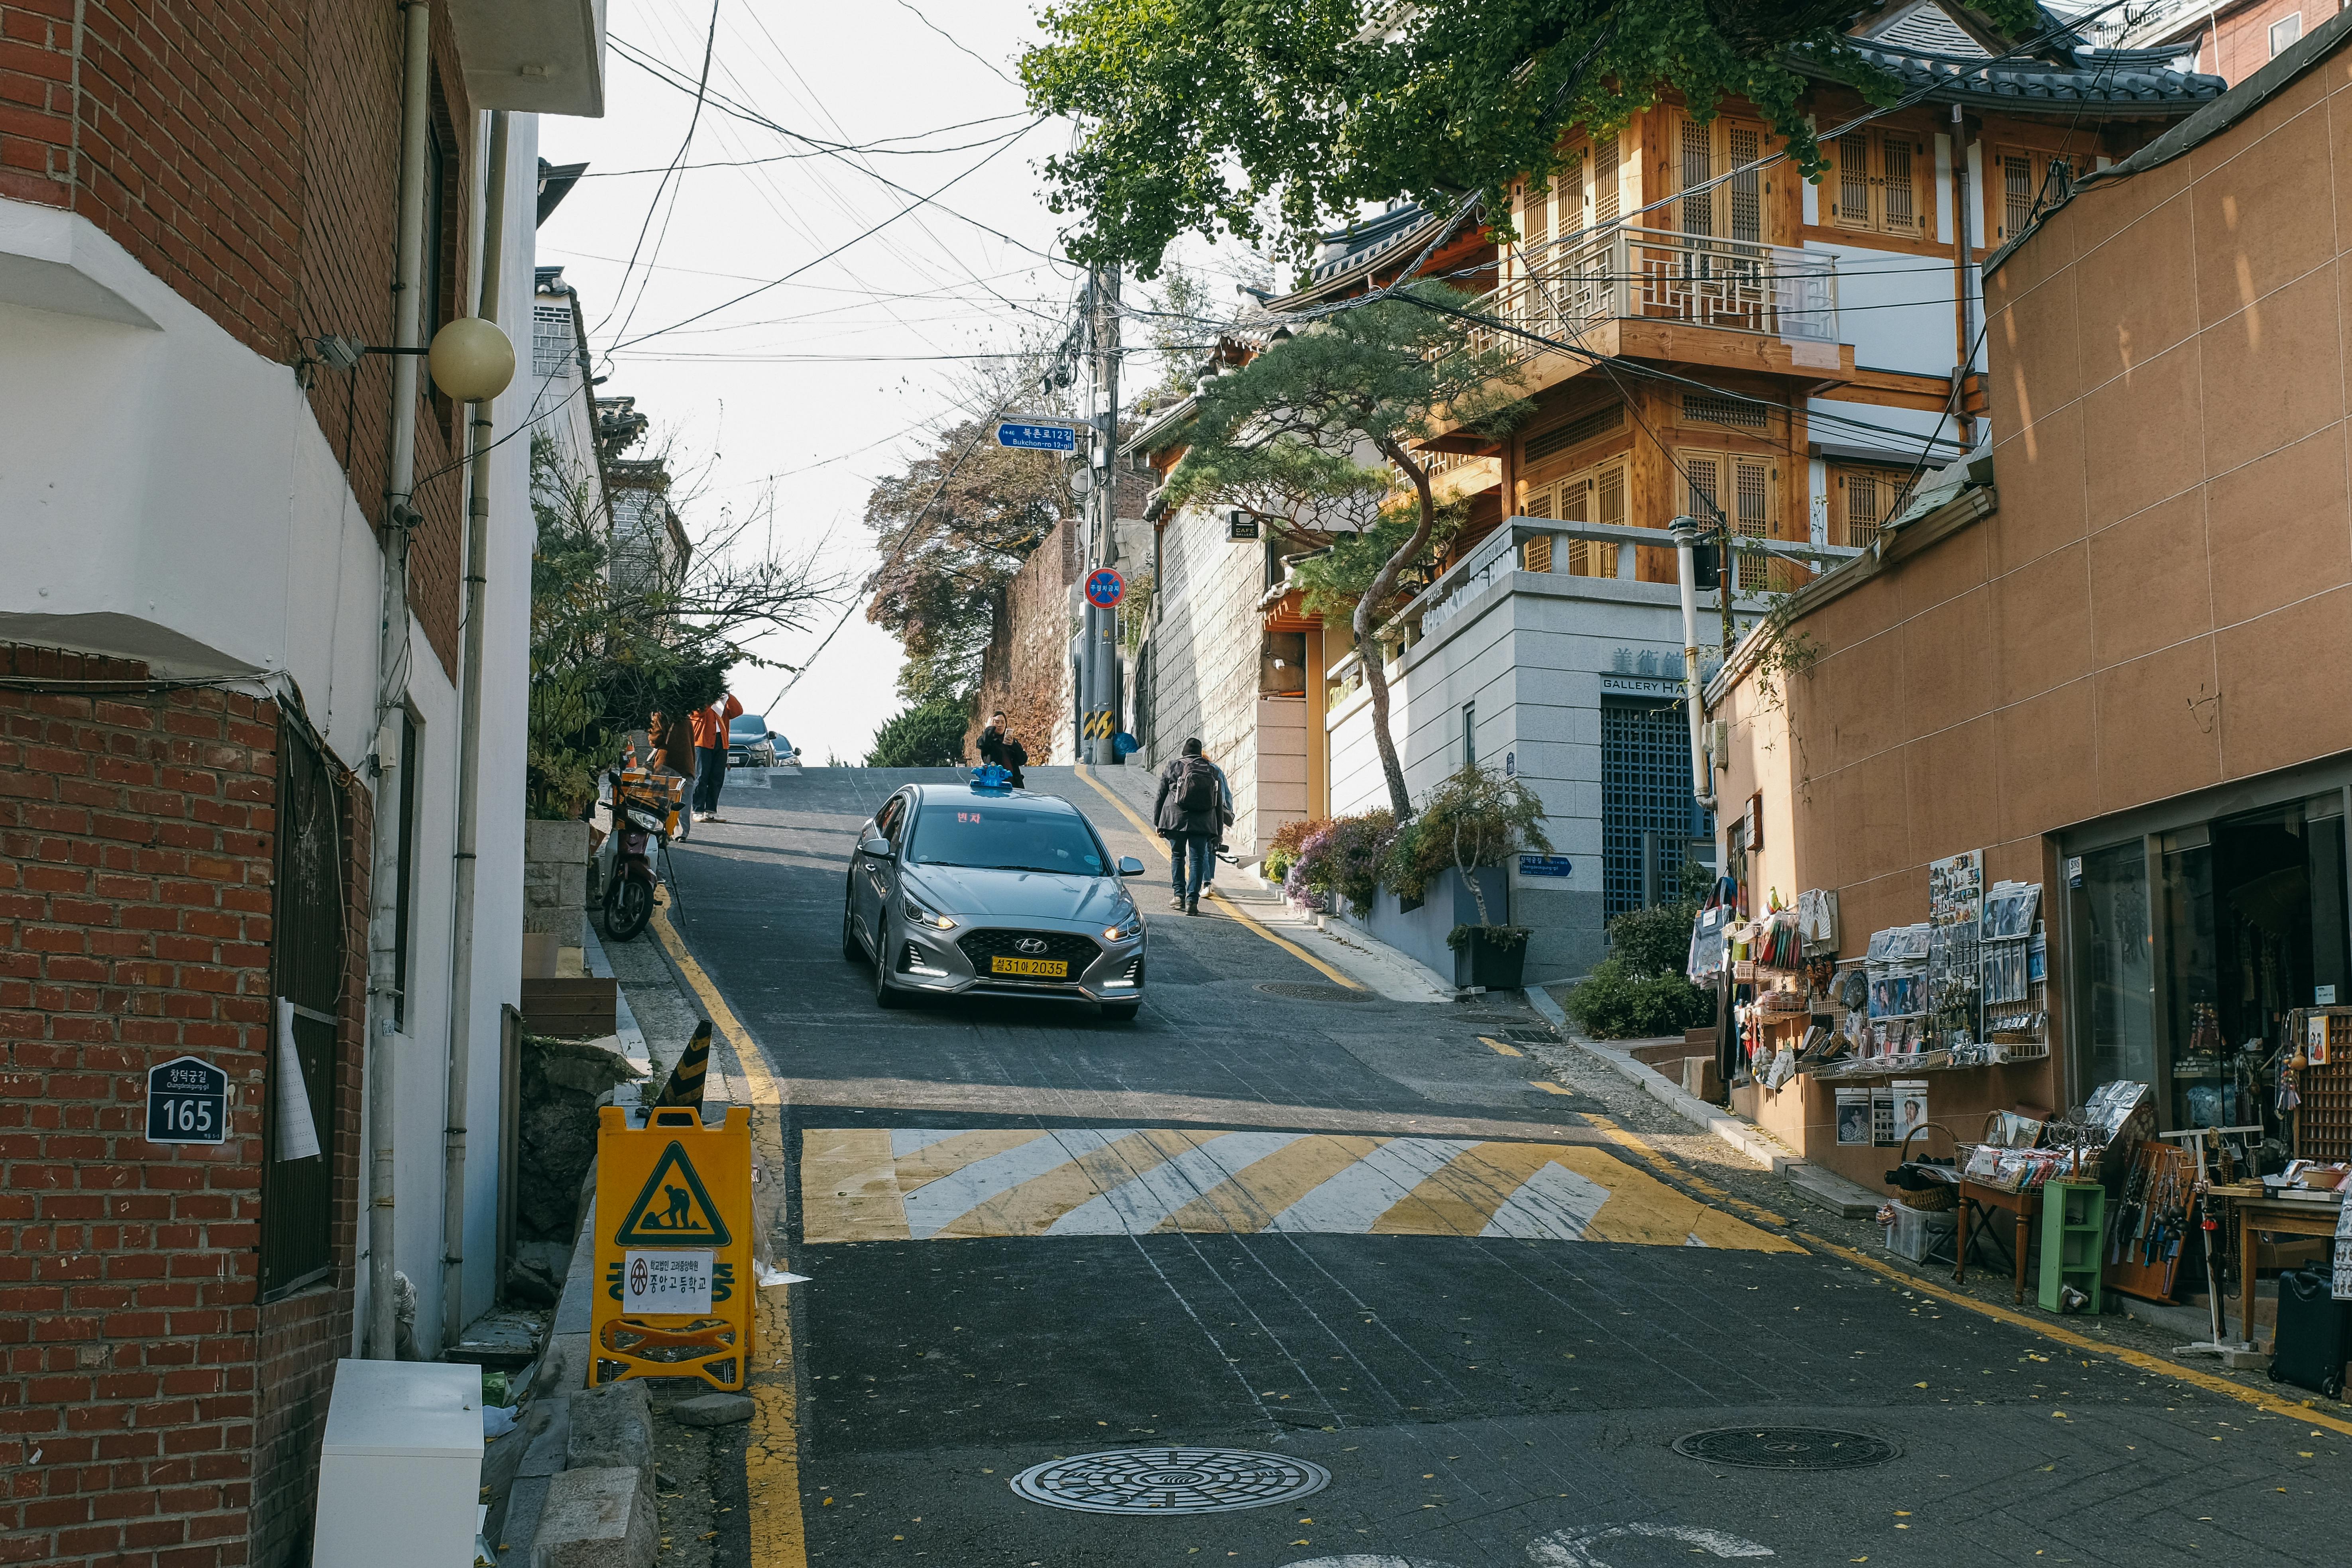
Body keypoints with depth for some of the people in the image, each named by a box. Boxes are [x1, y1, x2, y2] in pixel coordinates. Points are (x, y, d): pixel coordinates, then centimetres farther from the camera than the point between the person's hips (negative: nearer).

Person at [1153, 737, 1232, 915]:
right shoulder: (1213, 772, 11)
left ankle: (1179, 896, 14)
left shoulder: (1173, 767, 5)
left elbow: (1160, 797, 6)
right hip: (1203, 824, 1)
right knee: (1197, 860, 0)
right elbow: (1219, 804, 12)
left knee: (1178, 856, 14)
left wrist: (1158, 823, 12)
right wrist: (1218, 832, 15)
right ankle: (1192, 900, -8)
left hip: (1176, 820, -1)